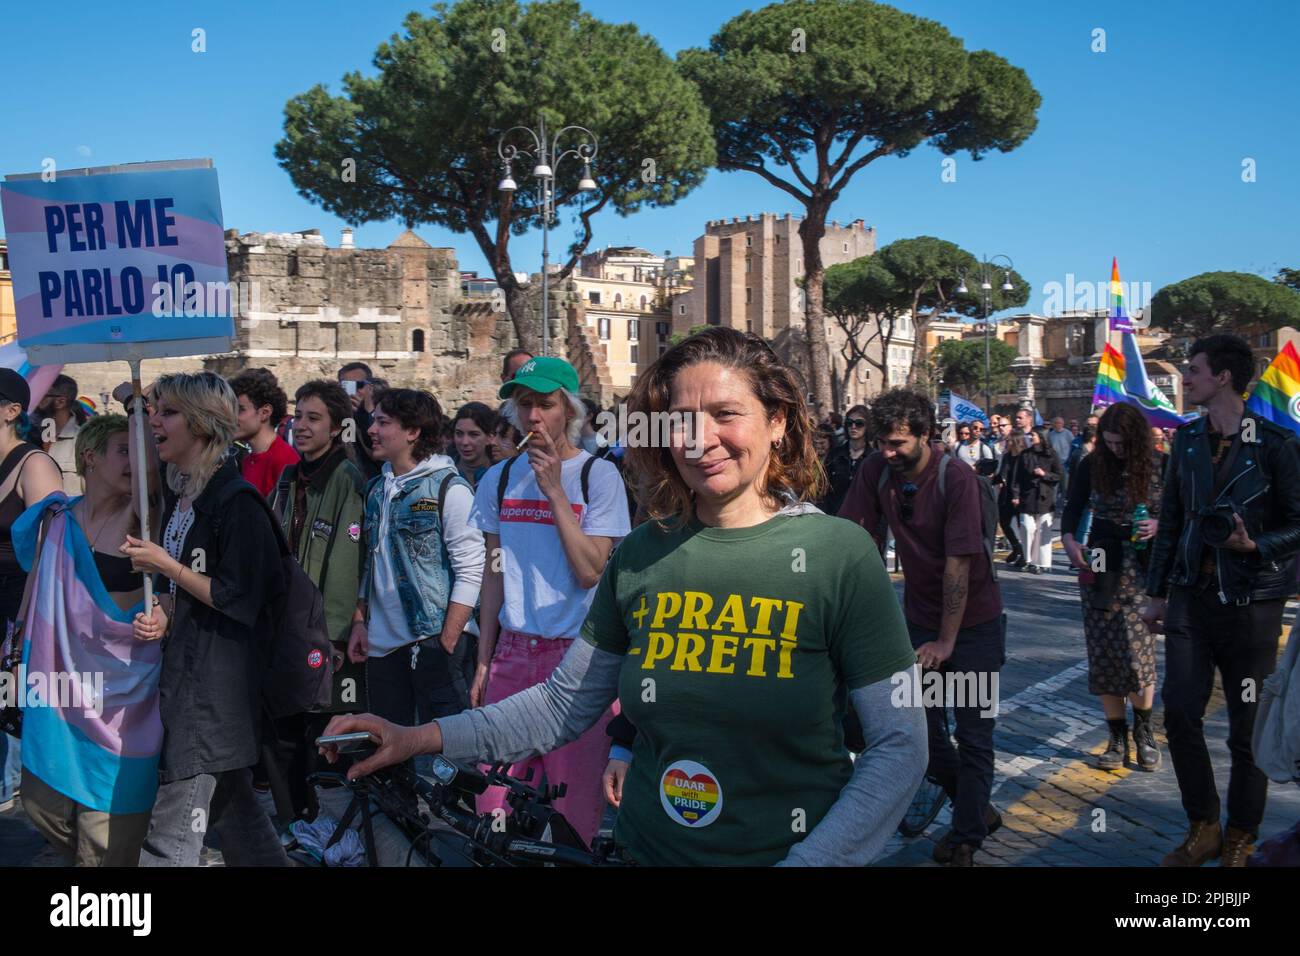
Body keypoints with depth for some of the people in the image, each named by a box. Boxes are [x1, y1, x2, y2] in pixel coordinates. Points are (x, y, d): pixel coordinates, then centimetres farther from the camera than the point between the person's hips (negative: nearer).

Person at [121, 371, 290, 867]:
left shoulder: (236, 501, -16)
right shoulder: (176, 495, 11)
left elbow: (238, 598, -17)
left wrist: (165, 565, -14)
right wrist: (162, 615, 1)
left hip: (215, 680, -9)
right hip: (182, 664, 9)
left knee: (170, 831, -4)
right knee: (232, 806, 18)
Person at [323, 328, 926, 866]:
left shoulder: (840, 553, -13)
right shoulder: (640, 555, -3)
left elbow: (900, 746, -11)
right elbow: (564, 705, 0)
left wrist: (813, 860, -20)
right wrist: (425, 738, -9)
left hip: (796, 851, -3)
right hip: (648, 849, 3)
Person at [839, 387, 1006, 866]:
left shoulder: (957, 479, -22)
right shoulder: (876, 472, -8)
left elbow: (958, 563, -22)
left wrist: (946, 641, -20)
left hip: (972, 621, -5)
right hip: (920, 618, 5)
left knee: (973, 733, 5)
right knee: (920, 725, 10)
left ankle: (965, 837, 22)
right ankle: (979, 810, 33)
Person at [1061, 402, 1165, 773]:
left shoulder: (1161, 466, -1)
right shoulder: (1093, 466, 3)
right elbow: (1073, 509, 7)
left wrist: (1160, 526, -14)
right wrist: (1069, 540, -12)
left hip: (1143, 569, -2)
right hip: (1099, 567, 2)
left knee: (1137, 654, -8)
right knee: (1103, 656, 3)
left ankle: (1143, 731, 17)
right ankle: (1118, 738, 17)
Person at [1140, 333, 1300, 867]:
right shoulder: (1187, 439, 5)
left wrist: (1256, 546, -25)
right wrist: (1158, 592, 11)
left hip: (1250, 602, -4)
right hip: (1191, 597, 4)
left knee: (1248, 728, 7)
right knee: (1179, 712, 3)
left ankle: (1240, 841, 24)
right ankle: (1203, 827, 22)